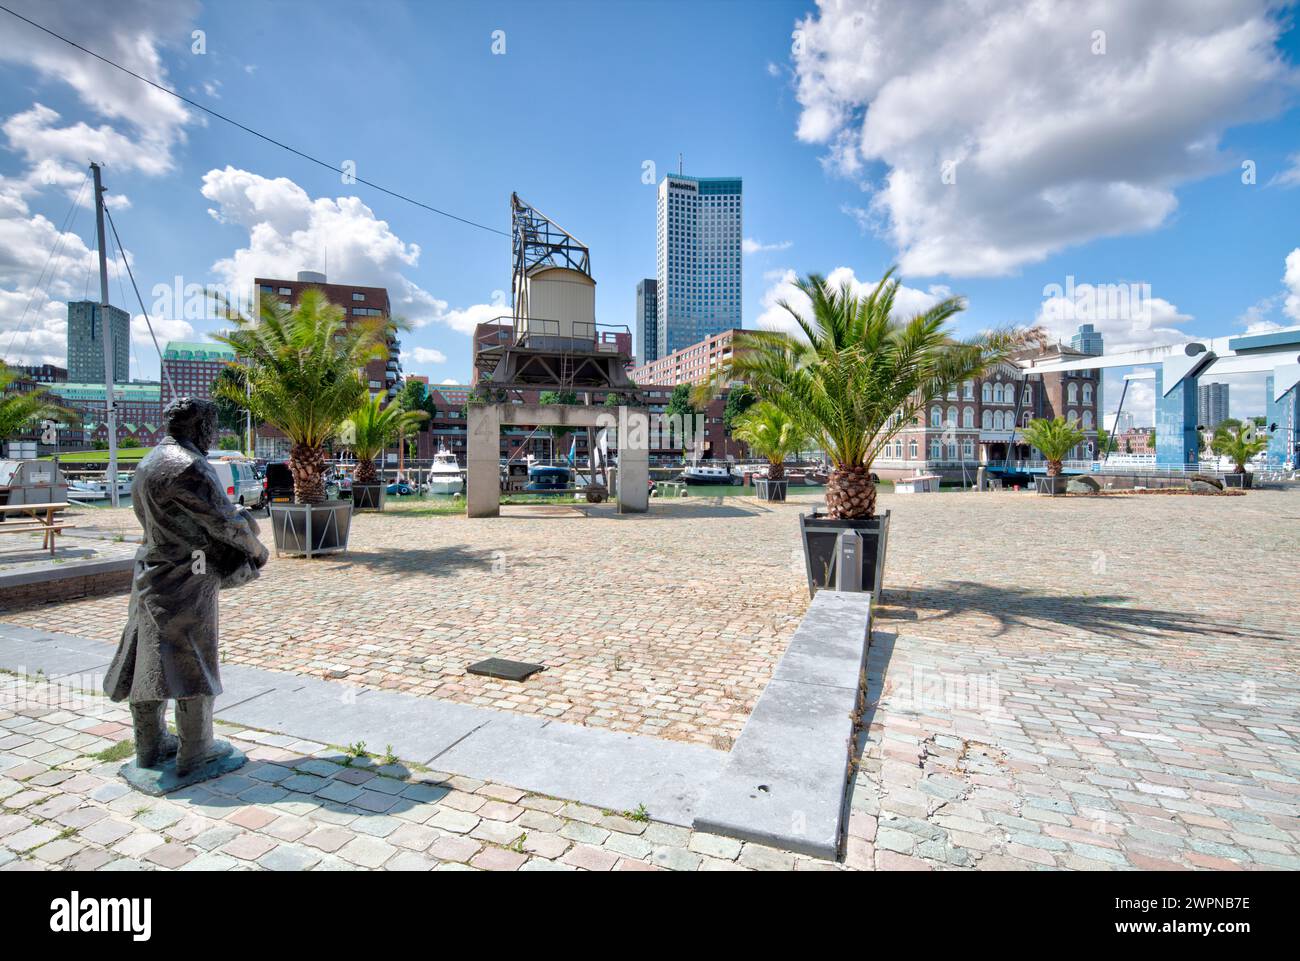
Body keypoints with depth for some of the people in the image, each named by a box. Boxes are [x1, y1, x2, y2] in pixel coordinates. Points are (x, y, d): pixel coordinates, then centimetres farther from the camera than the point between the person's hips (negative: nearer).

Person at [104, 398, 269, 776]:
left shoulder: (147, 464, 12)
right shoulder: (188, 466, -19)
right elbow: (224, 520, -17)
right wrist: (255, 546, 1)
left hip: (151, 573, 9)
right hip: (186, 578, -9)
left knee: (149, 662, 15)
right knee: (193, 663, 1)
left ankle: (150, 746, 27)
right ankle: (194, 751, 11)